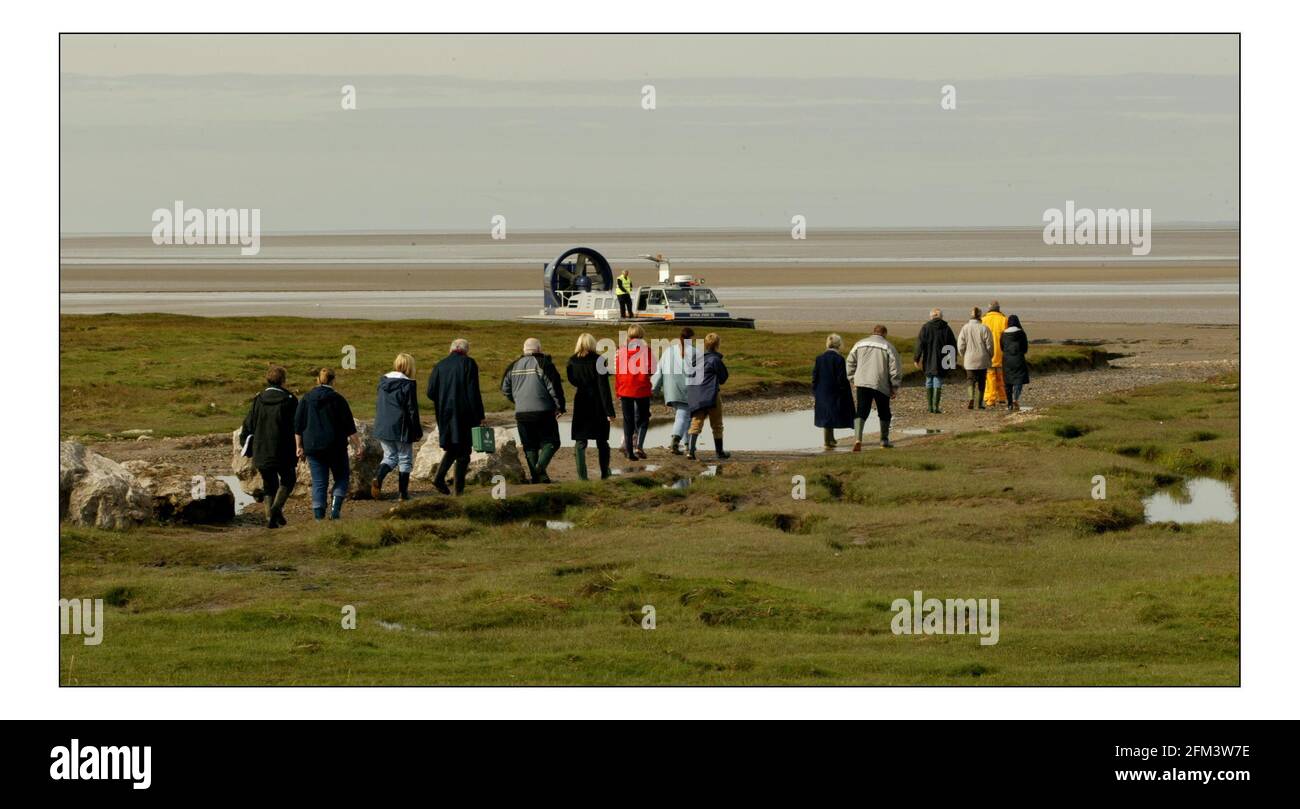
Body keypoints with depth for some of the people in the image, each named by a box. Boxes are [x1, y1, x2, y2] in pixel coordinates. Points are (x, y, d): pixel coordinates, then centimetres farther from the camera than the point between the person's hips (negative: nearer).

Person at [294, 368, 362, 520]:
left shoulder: (306, 399, 3)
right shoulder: (337, 399, -6)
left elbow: (298, 425, 6)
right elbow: (349, 427, -6)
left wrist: (300, 446, 13)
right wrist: (357, 446, 0)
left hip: (312, 447, 2)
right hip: (335, 447, -2)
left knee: (318, 483, 5)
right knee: (341, 477, 13)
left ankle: (319, 516, 0)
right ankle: (335, 508, -5)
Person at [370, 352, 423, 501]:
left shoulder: (384, 381, 6)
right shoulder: (408, 384, -12)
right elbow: (412, 410, -11)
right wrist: (417, 431, -3)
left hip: (382, 428, 5)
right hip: (400, 429, -5)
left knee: (390, 456, 16)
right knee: (404, 459, 9)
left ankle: (378, 478, -12)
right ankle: (403, 492, 10)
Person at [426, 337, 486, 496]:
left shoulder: (439, 365, 7)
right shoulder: (468, 363, -4)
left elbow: (430, 392, 4)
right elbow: (473, 392, -11)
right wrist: (480, 416, -8)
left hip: (444, 415, 4)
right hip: (464, 414, -4)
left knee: (452, 448, 18)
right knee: (463, 450, 3)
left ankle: (439, 476, -3)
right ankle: (459, 489, 0)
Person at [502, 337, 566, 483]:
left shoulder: (513, 367, 11)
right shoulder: (543, 364, -5)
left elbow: (505, 389, 18)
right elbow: (554, 387, -8)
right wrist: (560, 406, 2)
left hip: (521, 413, 4)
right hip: (543, 411, -4)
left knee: (530, 446, 11)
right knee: (551, 442, 3)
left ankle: (534, 476, 4)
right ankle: (540, 466, -21)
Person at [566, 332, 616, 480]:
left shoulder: (572, 362, -1)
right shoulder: (597, 361, -12)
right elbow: (604, 387, -14)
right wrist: (609, 411, -13)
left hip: (580, 405, 2)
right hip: (598, 406, -2)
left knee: (580, 442, 4)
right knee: (602, 441, 14)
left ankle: (582, 476, -6)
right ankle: (605, 473, 23)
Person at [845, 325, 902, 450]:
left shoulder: (860, 344, 12)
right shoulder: (888, 347, 0)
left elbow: (850, 364, 13)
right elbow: (895, 368, -3)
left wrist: (853, 379, 19)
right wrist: (895, 387, 4)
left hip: (862, 383, 2)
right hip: (881, 385, -2)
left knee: (861, 412, 0)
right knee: (884, 413, 16)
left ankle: (857, 439, -19)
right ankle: (884, 439, 23)